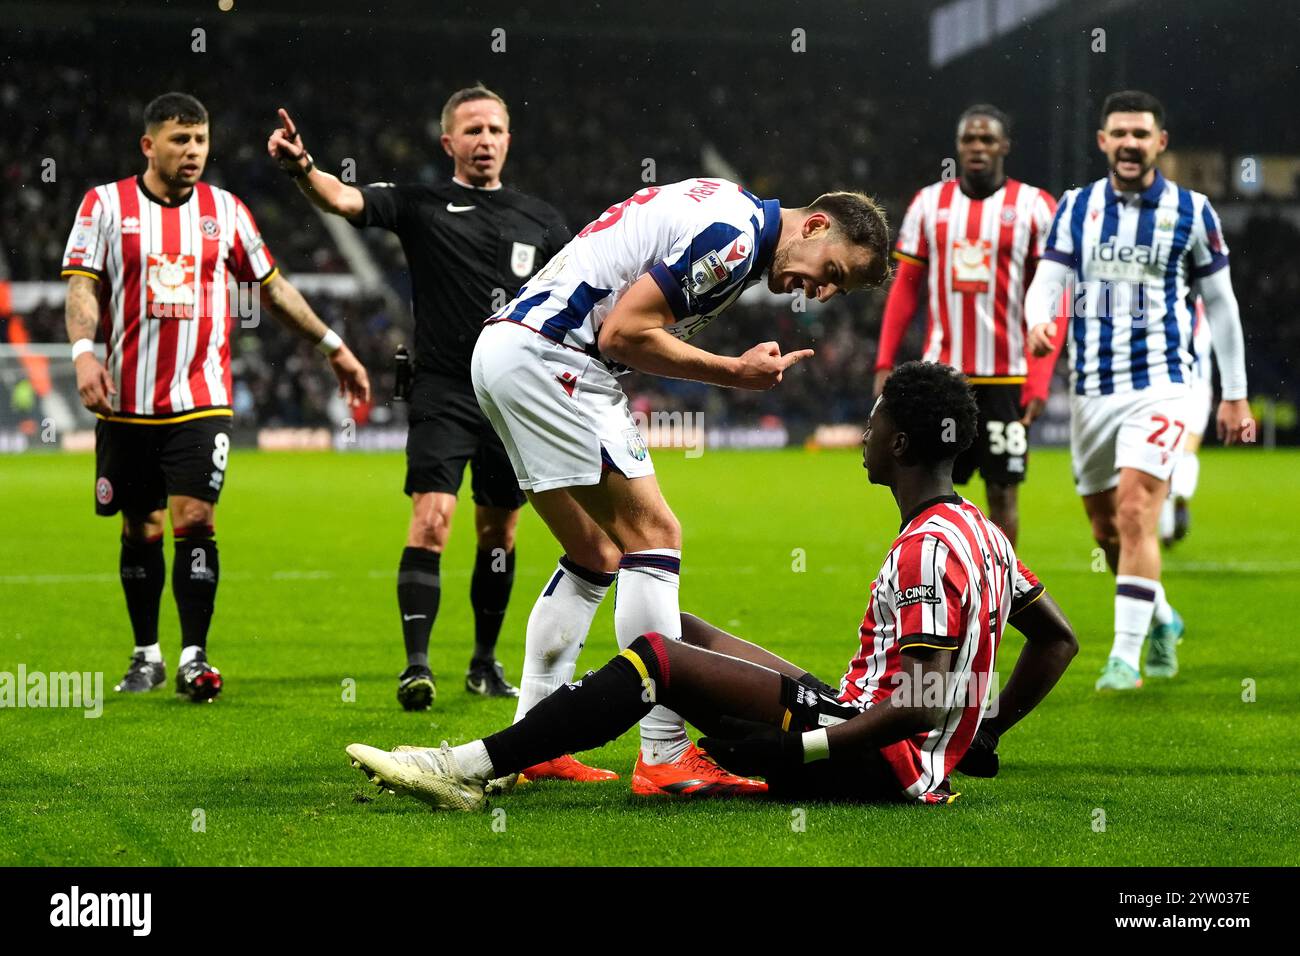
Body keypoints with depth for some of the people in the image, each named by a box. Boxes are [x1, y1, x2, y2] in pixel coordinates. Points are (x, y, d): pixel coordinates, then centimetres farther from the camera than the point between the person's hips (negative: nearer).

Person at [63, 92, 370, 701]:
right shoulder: (106, 205, 2)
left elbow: (272, 286, 17)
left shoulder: (225, 210, 7)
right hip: (127, 401, 0)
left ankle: (194, 658, -7)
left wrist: (334, 347, 19)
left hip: (200, 399, 0)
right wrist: (83, 351, -21)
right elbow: (83, 286, -3)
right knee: (140, 531, 7)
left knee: (194, 521, -12)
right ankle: (146, 654, 21)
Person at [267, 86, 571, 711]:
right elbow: (345, 199, -15)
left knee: (499, 533, 10)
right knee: (431, 520, -17)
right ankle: (416, 665, -17)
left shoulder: (539, 220, 11)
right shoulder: (420, 206, 1)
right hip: (443, 394, -3)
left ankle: (485, 661, 24)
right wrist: (302, 168, -35)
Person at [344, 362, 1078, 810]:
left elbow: (922, 705, -25)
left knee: (658, 657, -15)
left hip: (879, 756, -10)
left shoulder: (928, 547, -18)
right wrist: (984, 739, 22)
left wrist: (805, 748, -20)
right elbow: (1059, 638, 22)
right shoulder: (979, 530, 13)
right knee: (681, 629, 14)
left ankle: (472, 768, -18)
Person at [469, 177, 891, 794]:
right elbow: (625, 333, -17)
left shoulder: (731, 216, 18)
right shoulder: (736, 233, -14)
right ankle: (665, 758, -10)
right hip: (548, 356, -10)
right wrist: (736, 373, -8)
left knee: (596, 557, 15)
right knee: (652, 533, -9)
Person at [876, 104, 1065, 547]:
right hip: (942, 373, 2)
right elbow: (905, 289, 12)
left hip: (1007, 377, -2)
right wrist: (884, 362, 3)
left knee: (1003, 492, 3)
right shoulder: (928, 203, 8)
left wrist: (1040, 380, -11)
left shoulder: (1035, 207, -1)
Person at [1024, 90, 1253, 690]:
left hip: (1159, 386, -4)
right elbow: (1047, 280, -3)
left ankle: (1125, 656, -18)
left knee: (1135, 514, -19)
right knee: (1106, 530, 13)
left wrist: (1235, 395, 7)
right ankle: (1160, 619, 38)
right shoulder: (1075, 208, 5)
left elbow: (1220, 303, 6)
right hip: (1091, 388, 4)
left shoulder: (1191, 212, 0)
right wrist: (1038, 322, -27)